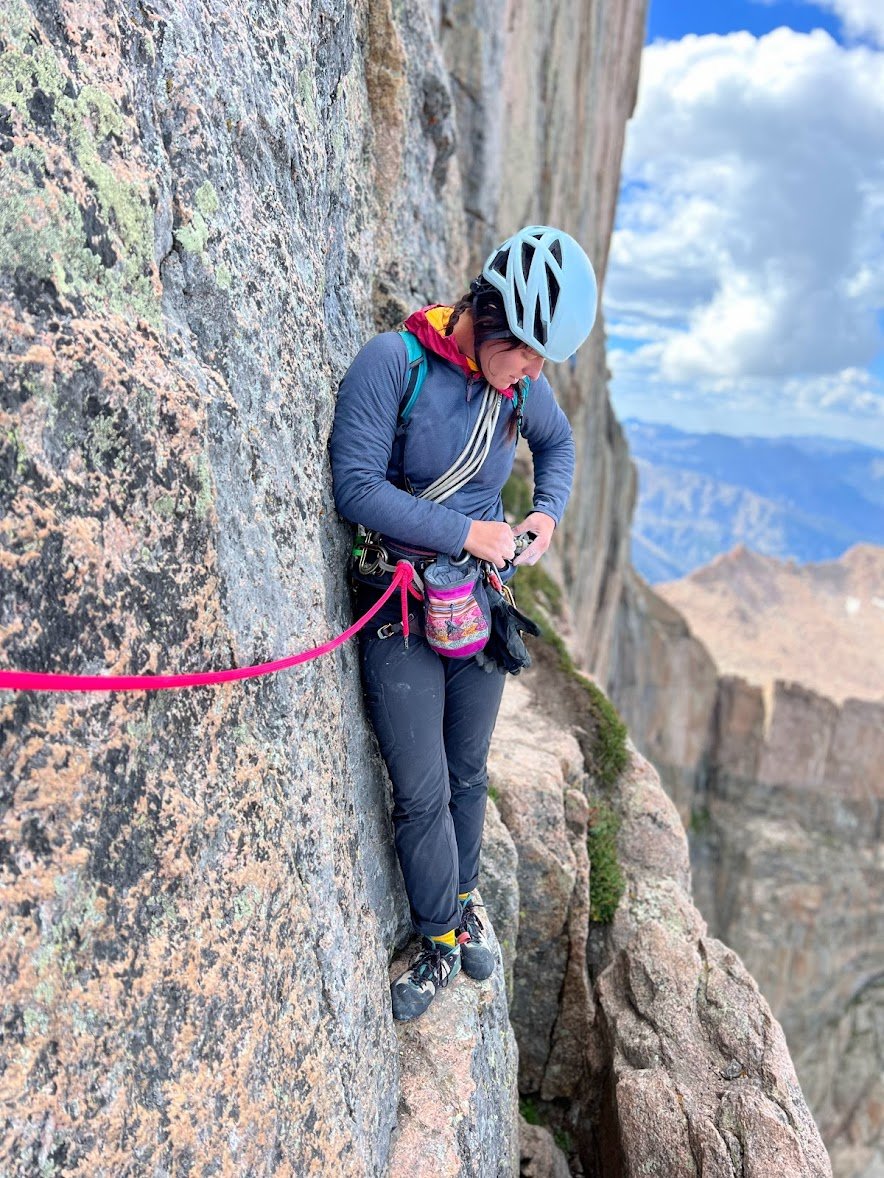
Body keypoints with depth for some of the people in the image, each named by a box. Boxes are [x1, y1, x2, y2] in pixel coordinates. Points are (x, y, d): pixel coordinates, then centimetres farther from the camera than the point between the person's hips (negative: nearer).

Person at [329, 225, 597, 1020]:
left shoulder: (521, 386, -1)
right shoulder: (393, 362, -17)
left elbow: (557, 443, 20)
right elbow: (356, 486, -21)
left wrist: (548, 512, 0)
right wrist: (467, 533, -20)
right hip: (400, 611, -4)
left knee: (468, 774, 18)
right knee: (423, 793, 2)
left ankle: (461, 902, 42)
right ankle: (444, 940, 27)